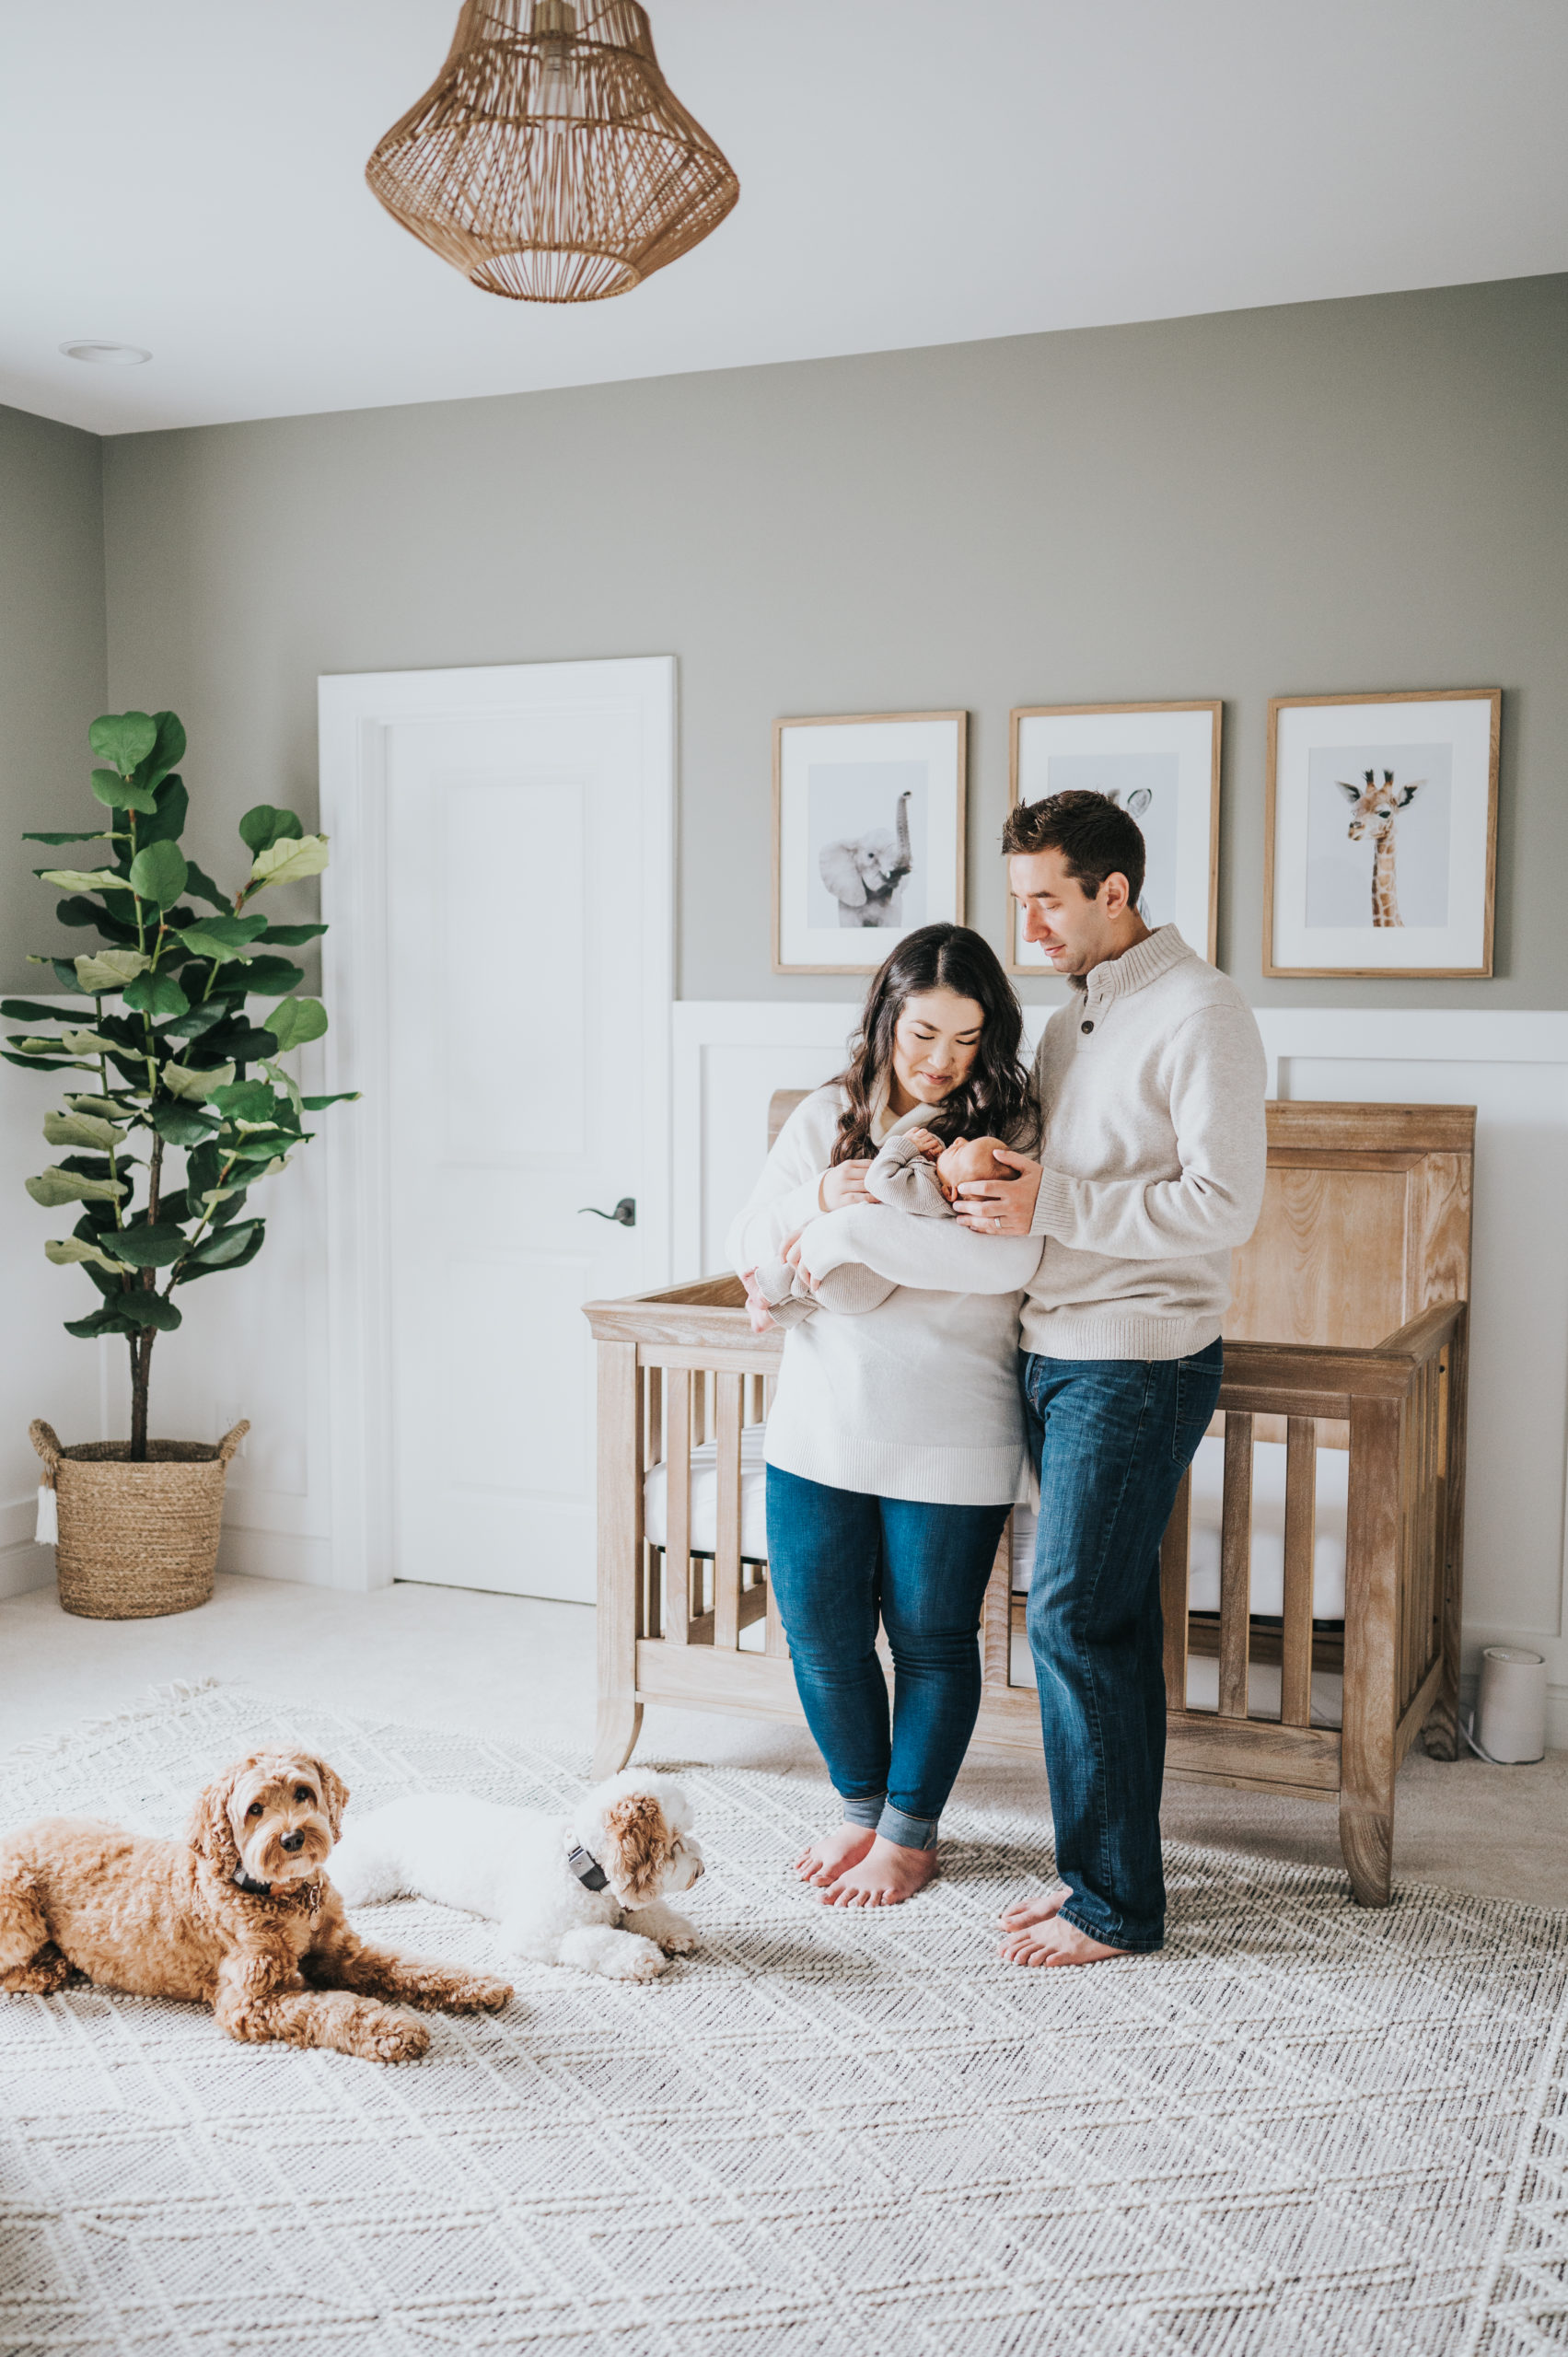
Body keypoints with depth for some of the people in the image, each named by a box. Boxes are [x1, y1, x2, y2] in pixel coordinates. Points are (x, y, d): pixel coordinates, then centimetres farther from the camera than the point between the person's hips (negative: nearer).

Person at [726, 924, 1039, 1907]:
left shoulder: (1005, 1131, -6)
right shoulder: (826, 1117, 6)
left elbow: (1009, 1259, -24)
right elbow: (748, 1249, 5)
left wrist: (850, 1230, -20)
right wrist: (818, 1195, -16)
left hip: (948, 1446, -3)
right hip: (819, 1429, 4)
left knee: (932, 1640, 9)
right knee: (821, 1633, 10)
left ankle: (912, 1834, 29)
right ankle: (864, 1807, 34)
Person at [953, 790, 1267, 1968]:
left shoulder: (1200, 1013, -12)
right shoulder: (1074, 1018, 15)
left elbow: (1225, 1205, -19)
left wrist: (1052, 1205, -19)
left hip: (1139, 1362, -8)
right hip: (1060, 1351, 8)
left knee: (1074, 1618, -6)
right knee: (1111, 1619, 12)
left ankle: (1116, 1904, 6)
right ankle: (1107, 1871, 22)